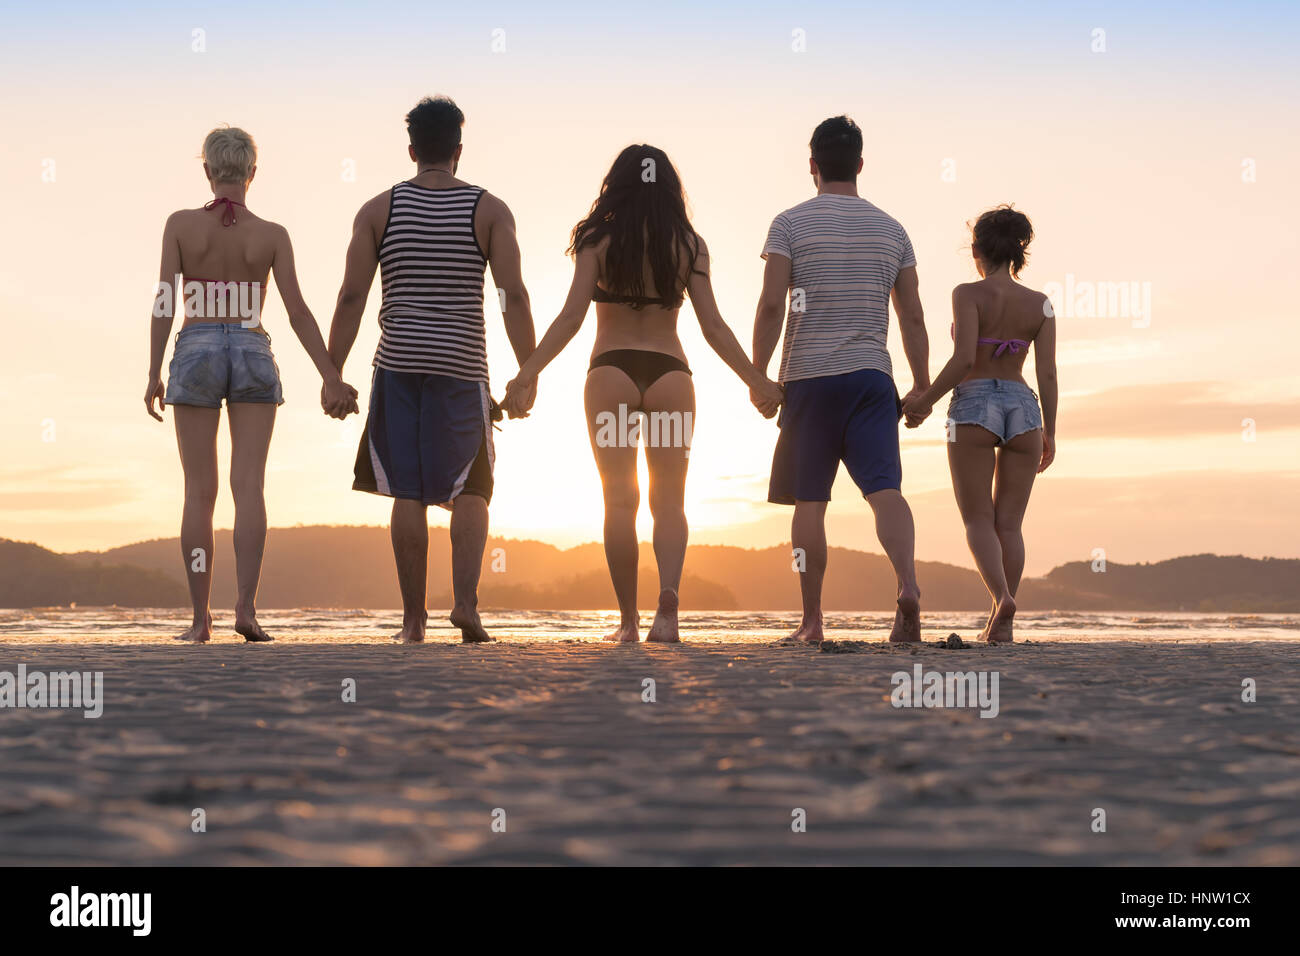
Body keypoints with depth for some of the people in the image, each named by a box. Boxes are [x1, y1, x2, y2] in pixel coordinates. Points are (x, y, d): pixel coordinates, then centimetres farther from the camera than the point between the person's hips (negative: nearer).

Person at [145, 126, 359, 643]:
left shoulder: (181, 224, -2)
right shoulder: (272, 235, -1)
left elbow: (164, 303, -5)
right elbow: (298, 312, -5)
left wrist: (154, 375, 0)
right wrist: (332, 379, -2)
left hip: (196, 354, 0)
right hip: (253, 356, 0)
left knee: (199, 490, 3)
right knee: (249, 486, -4)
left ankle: (201, 619, 2)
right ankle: (246, 606, -18)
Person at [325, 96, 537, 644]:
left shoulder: (379, 209, 4)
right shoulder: (489, 210, 1)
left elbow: (352, 297, -2)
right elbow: (514, 296, -7)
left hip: (398, 366, 1)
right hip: (461, 367, -1)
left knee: (408, 493, 6)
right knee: (470, 489, 8)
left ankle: (413, 617, 6)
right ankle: (465, 601, -10)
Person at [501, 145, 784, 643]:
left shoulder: (597, 239, 1)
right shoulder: (689, 244, 4)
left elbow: (571, 316, -9)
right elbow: (713, 327, 0)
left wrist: (527, 373, -10)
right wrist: (758, 382, 5)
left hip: (610, 373, -1)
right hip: (669, 375, 1)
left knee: (620, 502, 7)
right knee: (669, 502, 5)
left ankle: (628, 620, 6)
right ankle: (668, 595, -21)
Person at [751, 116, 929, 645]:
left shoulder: (791, 224, 1)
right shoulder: (891, 229, 12)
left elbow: (772, 305, -8)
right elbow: (912, 315, 12)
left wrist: (756, 377, -3)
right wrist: (922, 386, 18)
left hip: (809, 377, -2)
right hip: (872, 375, 2)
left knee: (809, 502, 5)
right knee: (884, 487, -9)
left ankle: (812, 620, 7)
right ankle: (907, 584, -34)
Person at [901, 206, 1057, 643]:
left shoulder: (968, 294, -6)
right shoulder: (1040, 304, 5)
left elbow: (963, 359, -16)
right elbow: (1047, 373, 1)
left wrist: (924, 402, -5)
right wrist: (1049, 433, 8)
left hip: (973, 407, -3)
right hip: (1022, 410, 3)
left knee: (978, 521, 2)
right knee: (1010, 524, 10)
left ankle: (1002, 596, -24)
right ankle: (1001, 623, 3)